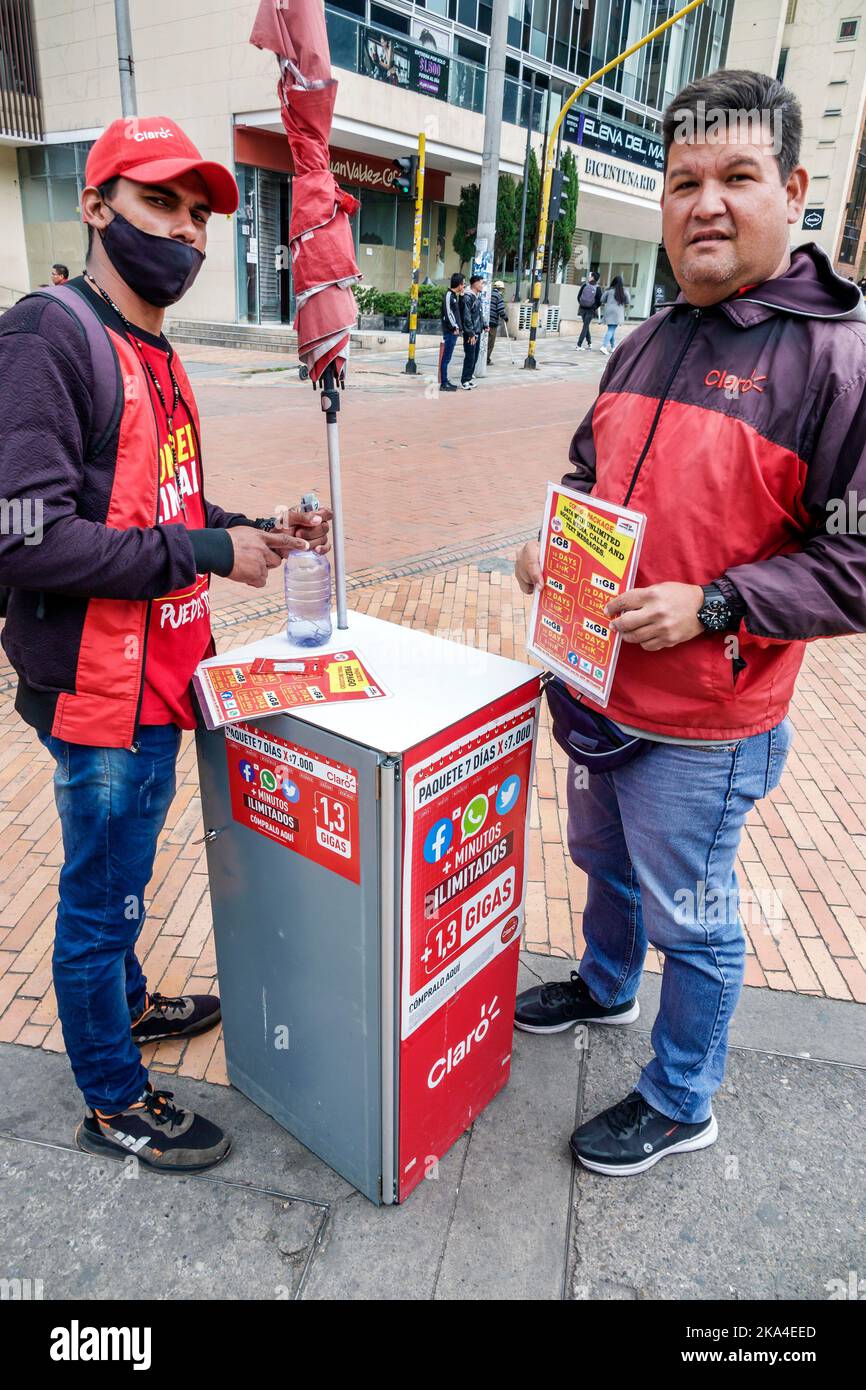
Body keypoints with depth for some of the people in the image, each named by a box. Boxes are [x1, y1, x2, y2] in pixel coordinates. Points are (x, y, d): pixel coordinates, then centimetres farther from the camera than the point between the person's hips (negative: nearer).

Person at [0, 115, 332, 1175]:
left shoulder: (154, 355, 13)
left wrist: (258, 533, 5)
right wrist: (206, 553, -22)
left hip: (158, 677, 9)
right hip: (98, 693, -8)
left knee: (121, 877, 26)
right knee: (101, 897, 9)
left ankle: (125, 1002, 50)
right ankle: (115, 1104, 29)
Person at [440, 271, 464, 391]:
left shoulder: (454, 296, 18)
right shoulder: (448, 295, -10)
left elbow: (459, 311, 18)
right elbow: (447, 313, -16)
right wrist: (455, 327, -14)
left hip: (454, 331, 9)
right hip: (450, 331, -9)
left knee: (447, 358, 12)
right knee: (446, 358, -7)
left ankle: (445, 381, 17)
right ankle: (443, 384, -7)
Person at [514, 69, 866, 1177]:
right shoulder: (643, 345, 7)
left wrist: (709, 607, -25)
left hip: (706, 722, -7)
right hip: (596, 682, 7)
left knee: (690, 918, 11)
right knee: (603, 860, 28)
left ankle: (679, 1105, 37)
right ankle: (605, 986, 57)